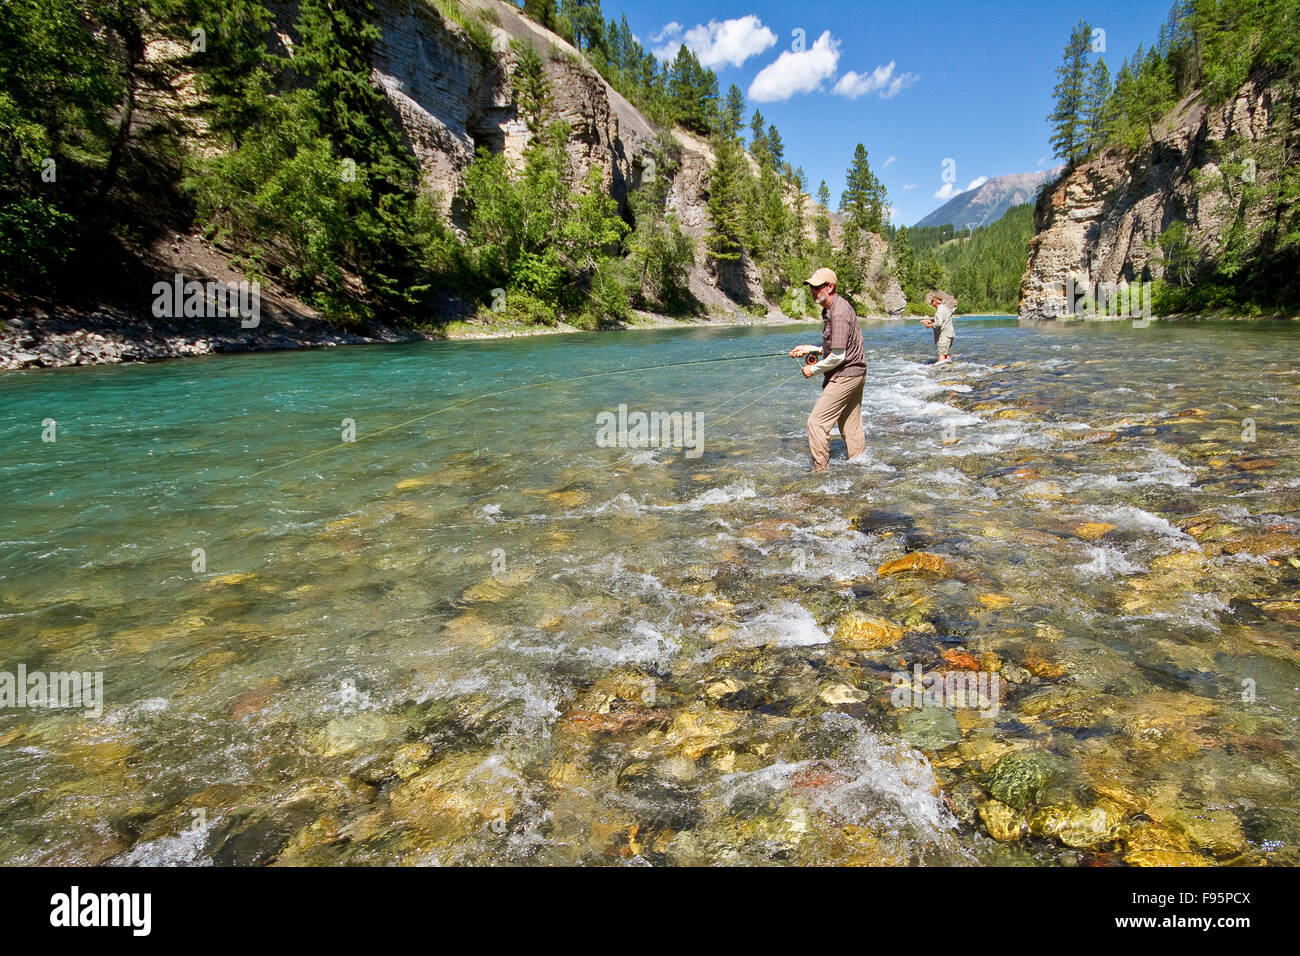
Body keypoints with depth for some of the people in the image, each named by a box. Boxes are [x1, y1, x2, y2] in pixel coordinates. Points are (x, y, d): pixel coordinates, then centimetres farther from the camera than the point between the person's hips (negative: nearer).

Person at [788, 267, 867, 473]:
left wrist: (814, 369, -10)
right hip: (855, 374, 11)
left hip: (845, 376, -11)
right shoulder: (831, 309, 12)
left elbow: (838, 356, -23)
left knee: (817, 422, -9)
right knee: (850, 425, 16)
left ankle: (821, 470, -3)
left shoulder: (839, 313, -20)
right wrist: (809, 349, 14)